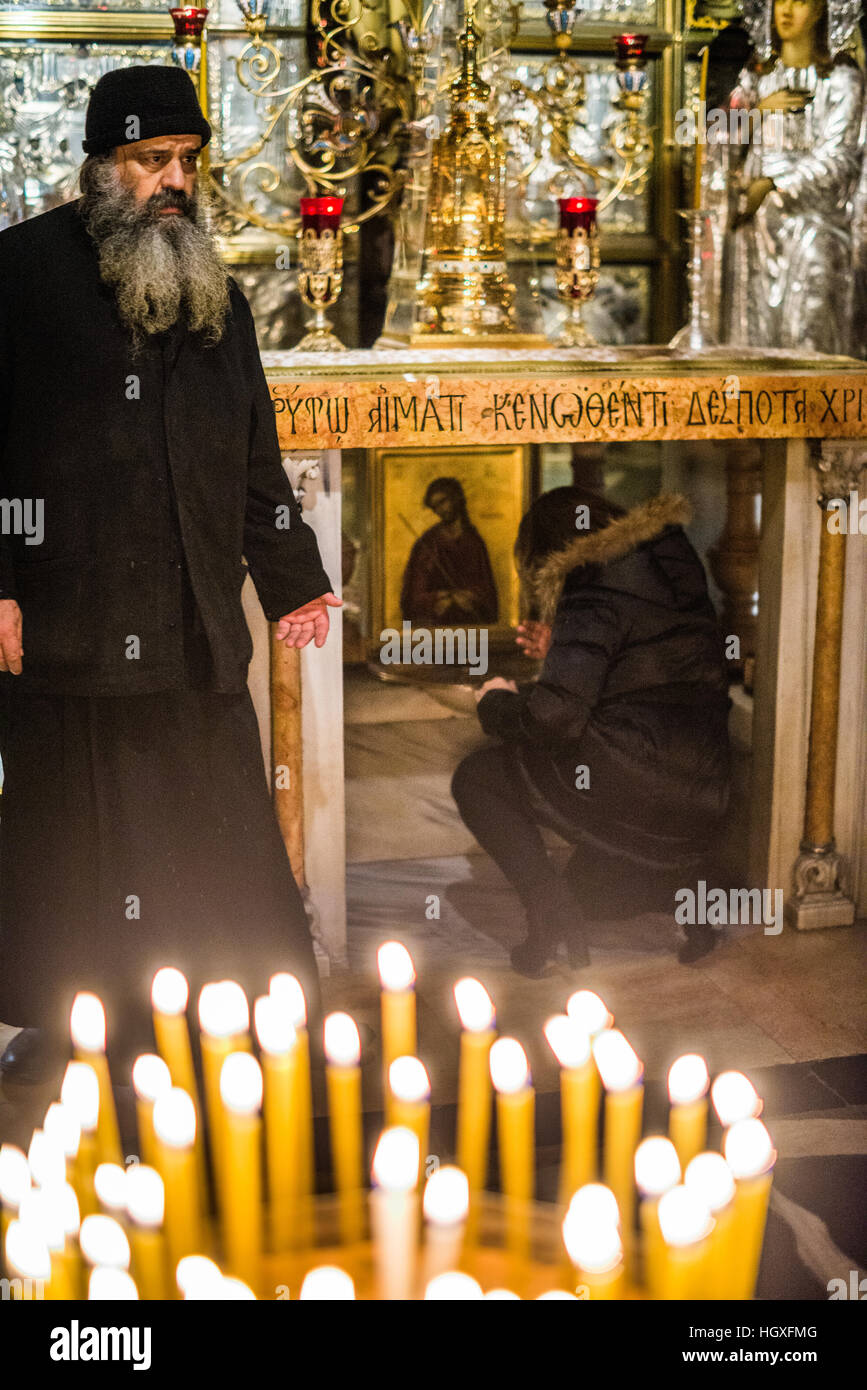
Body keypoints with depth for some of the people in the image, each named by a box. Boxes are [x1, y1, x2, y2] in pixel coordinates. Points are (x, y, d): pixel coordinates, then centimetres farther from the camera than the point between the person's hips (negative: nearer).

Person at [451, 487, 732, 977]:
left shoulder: (594, 591, -12)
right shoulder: (676, 563, 13)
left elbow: (556, 716, -19)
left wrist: (496, 702, 2)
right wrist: (560, 651, 27)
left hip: (634, 790, -9)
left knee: (475, 778, 7)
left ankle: (553, 908, -6)